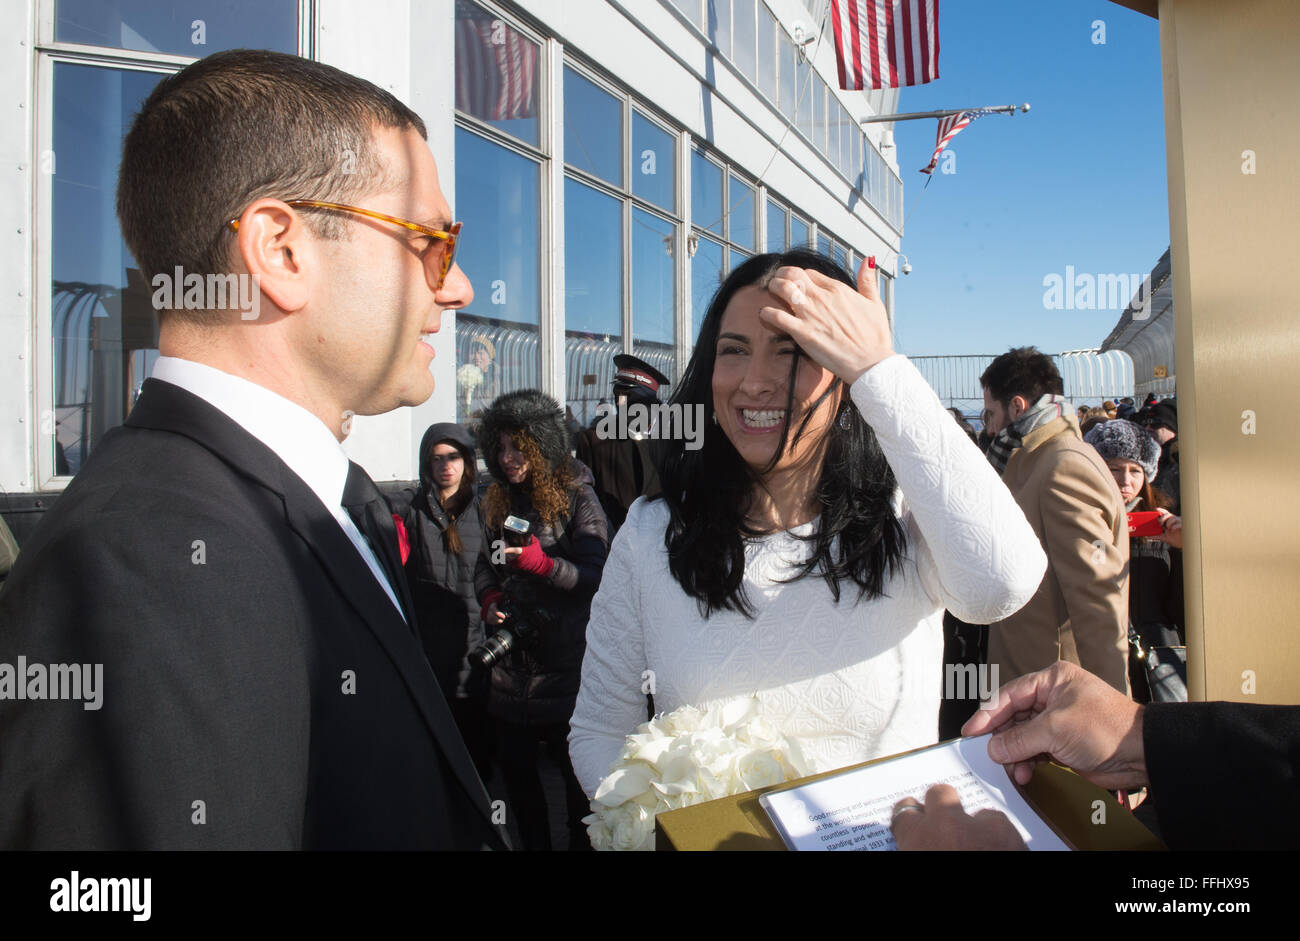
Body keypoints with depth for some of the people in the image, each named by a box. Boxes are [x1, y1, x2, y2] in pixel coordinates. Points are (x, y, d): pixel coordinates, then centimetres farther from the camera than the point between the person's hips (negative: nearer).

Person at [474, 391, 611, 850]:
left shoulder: (576, 496, -6)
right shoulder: (498, 501, 12)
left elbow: (597, 575, -12)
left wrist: (543, 563, -25)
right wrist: (489, 597, 1)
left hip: (565, 662, -5)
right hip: (511, 661, 6)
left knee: (577, 771, 6)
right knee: (515, 767, 15)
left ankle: (581, 843, 25)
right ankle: (534, 844, 34)